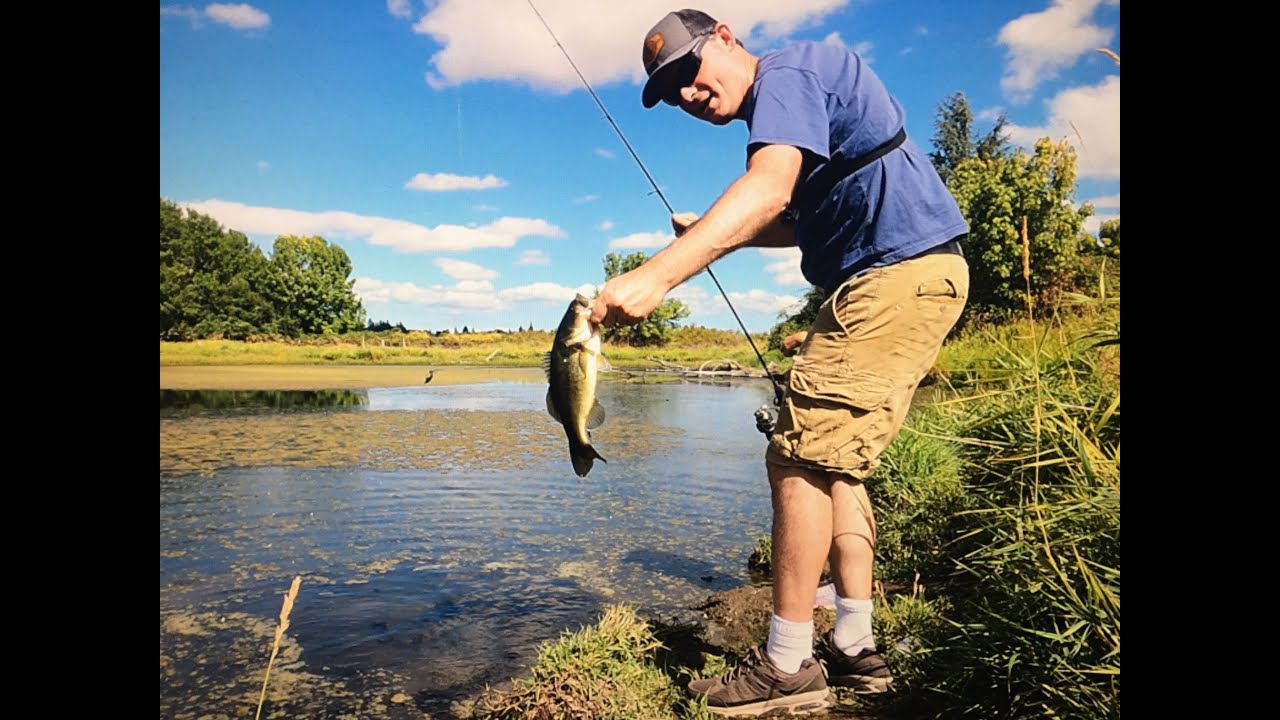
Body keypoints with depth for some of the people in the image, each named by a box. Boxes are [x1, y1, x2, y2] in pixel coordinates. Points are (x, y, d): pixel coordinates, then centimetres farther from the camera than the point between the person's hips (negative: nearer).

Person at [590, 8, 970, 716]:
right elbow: (809, 219, 28)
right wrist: (715, 234, 15)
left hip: (896, 272, -11)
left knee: (799, 456, -10)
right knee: (836, 458, 11)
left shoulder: (788, 71, -8)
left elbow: (769, 190, -28)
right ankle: (855, 647, 16)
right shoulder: (793, 100, 22)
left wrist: (658, 274, -38)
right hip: (919, 277, 11)